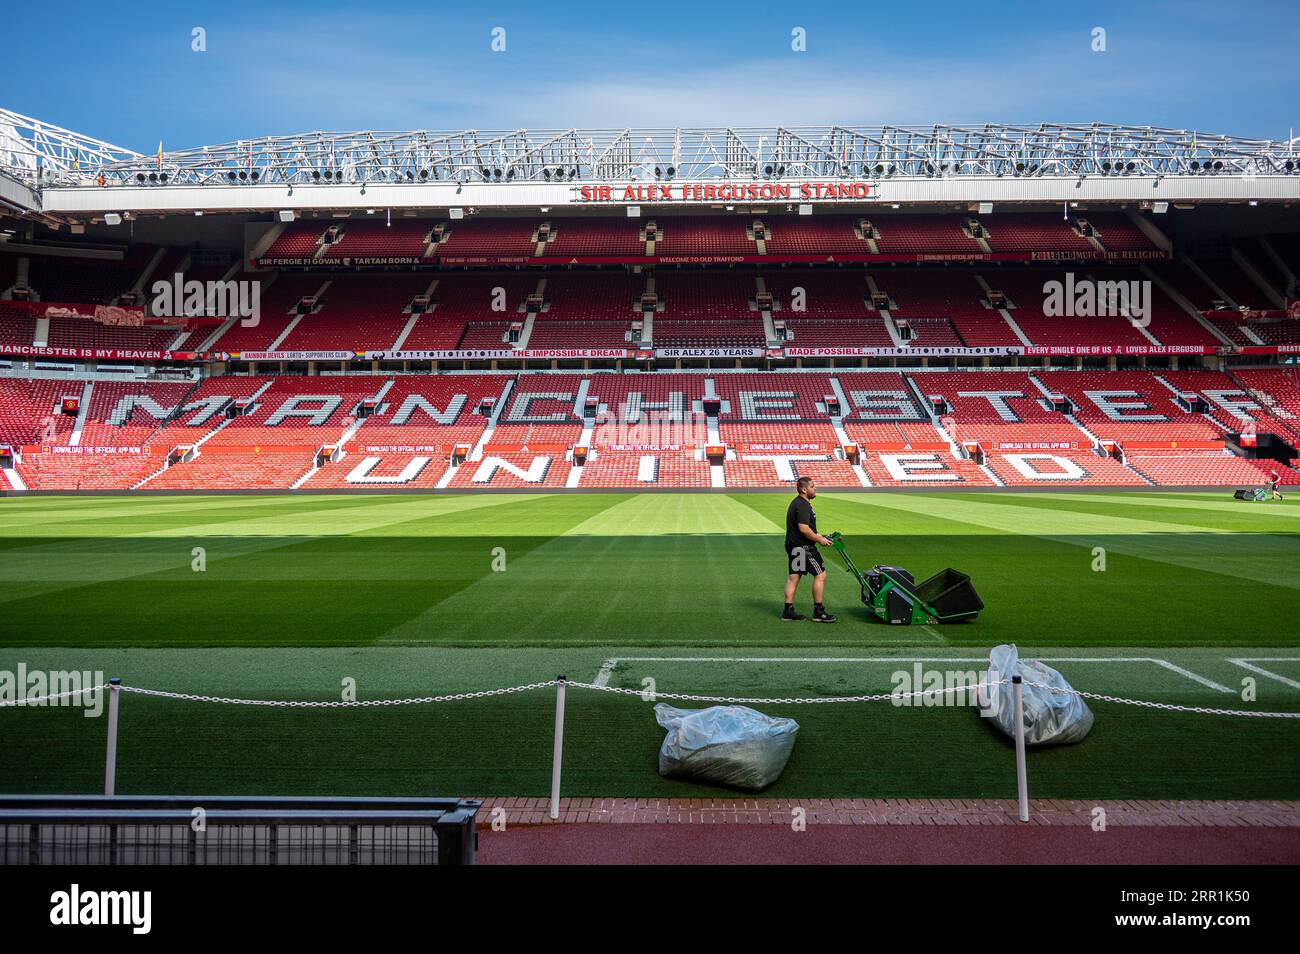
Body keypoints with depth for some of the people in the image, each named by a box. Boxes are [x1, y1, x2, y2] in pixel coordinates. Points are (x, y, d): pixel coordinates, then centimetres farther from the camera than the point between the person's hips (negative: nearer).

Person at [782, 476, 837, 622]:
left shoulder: (796, 503, 16)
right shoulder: (803, 505, -18)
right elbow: (804, 528, -26)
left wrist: (816, 535, 17)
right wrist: (819, 540, -15)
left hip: (793, 545, 10)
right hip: (803, 547, -10)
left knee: (793, 577, 11)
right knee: (820, 574, -4)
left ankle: (788, 610, 13)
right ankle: (818, 612, 0)